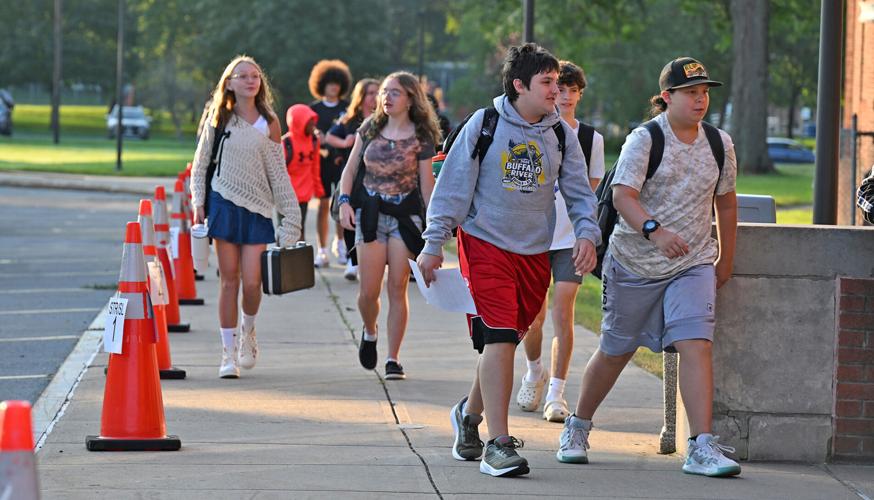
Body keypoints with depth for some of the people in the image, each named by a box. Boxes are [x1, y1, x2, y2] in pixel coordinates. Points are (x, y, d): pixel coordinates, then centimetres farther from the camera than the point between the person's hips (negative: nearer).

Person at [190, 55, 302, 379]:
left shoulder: (269, 125, 4)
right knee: (229, 280, -1)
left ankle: (247, 332, 23)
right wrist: (198, 203, 0)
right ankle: (229, 352, 7)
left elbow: (278, 174, 6)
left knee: (252, 282, -7)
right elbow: (200, 164, 10)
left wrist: (290, 219, 3)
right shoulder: (219, 119, 4)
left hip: (257, 210, 0)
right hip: (224, 205, 0)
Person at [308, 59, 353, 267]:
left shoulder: (347, 108, 7)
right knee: (323, 205, 1)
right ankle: (322, 250, 4)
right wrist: (319, 149, -9)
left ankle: (340, 242, 14)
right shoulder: (314, 109, 8)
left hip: (343, 162, 0)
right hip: (322, 162, 0)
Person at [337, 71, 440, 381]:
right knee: (368, 291, -3)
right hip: (370, 213, 2)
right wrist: (344, 201, -5)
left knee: (397, 289, -3)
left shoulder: (420, 137, -2)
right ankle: (369, 332, 29)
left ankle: (393, 360, 4)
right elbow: (351, 168, 10)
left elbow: (427, 182, 0)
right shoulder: (370, 129, 5)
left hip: (405, 215, -2)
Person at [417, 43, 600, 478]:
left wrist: (587, 233, -9)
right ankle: (498, 444, -14)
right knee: (498, 339, -14)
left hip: (536, 252, 5)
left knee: (505, 340, 12)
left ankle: (470, 412, 39)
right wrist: (434, 244, -6)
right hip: (486, 244, -5)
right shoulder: (485, 125, -6)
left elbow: (578, 192, 9)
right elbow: (453, 185, -4)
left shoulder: (561, 134, 6)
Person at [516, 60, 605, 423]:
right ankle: (535, 373, 33)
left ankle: (556, 393, -2)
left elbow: (592, 190, 14)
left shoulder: (591, 138, 4)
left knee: (563, 315, -8)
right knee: (533, 316, 4)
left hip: (571, 239, 0)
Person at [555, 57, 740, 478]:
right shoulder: (643, 140, -10)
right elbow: (622, 195, -23)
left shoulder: (719, 144, 5)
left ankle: (702, 448, -20)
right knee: (615, 351, 10)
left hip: (694, 264, 3)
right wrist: (654, 231, -40)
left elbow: (726, 202, 19)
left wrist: (725, 260, 20)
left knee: (696, 345, -17)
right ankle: (577, 427, 33)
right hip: (633, 264, -3)